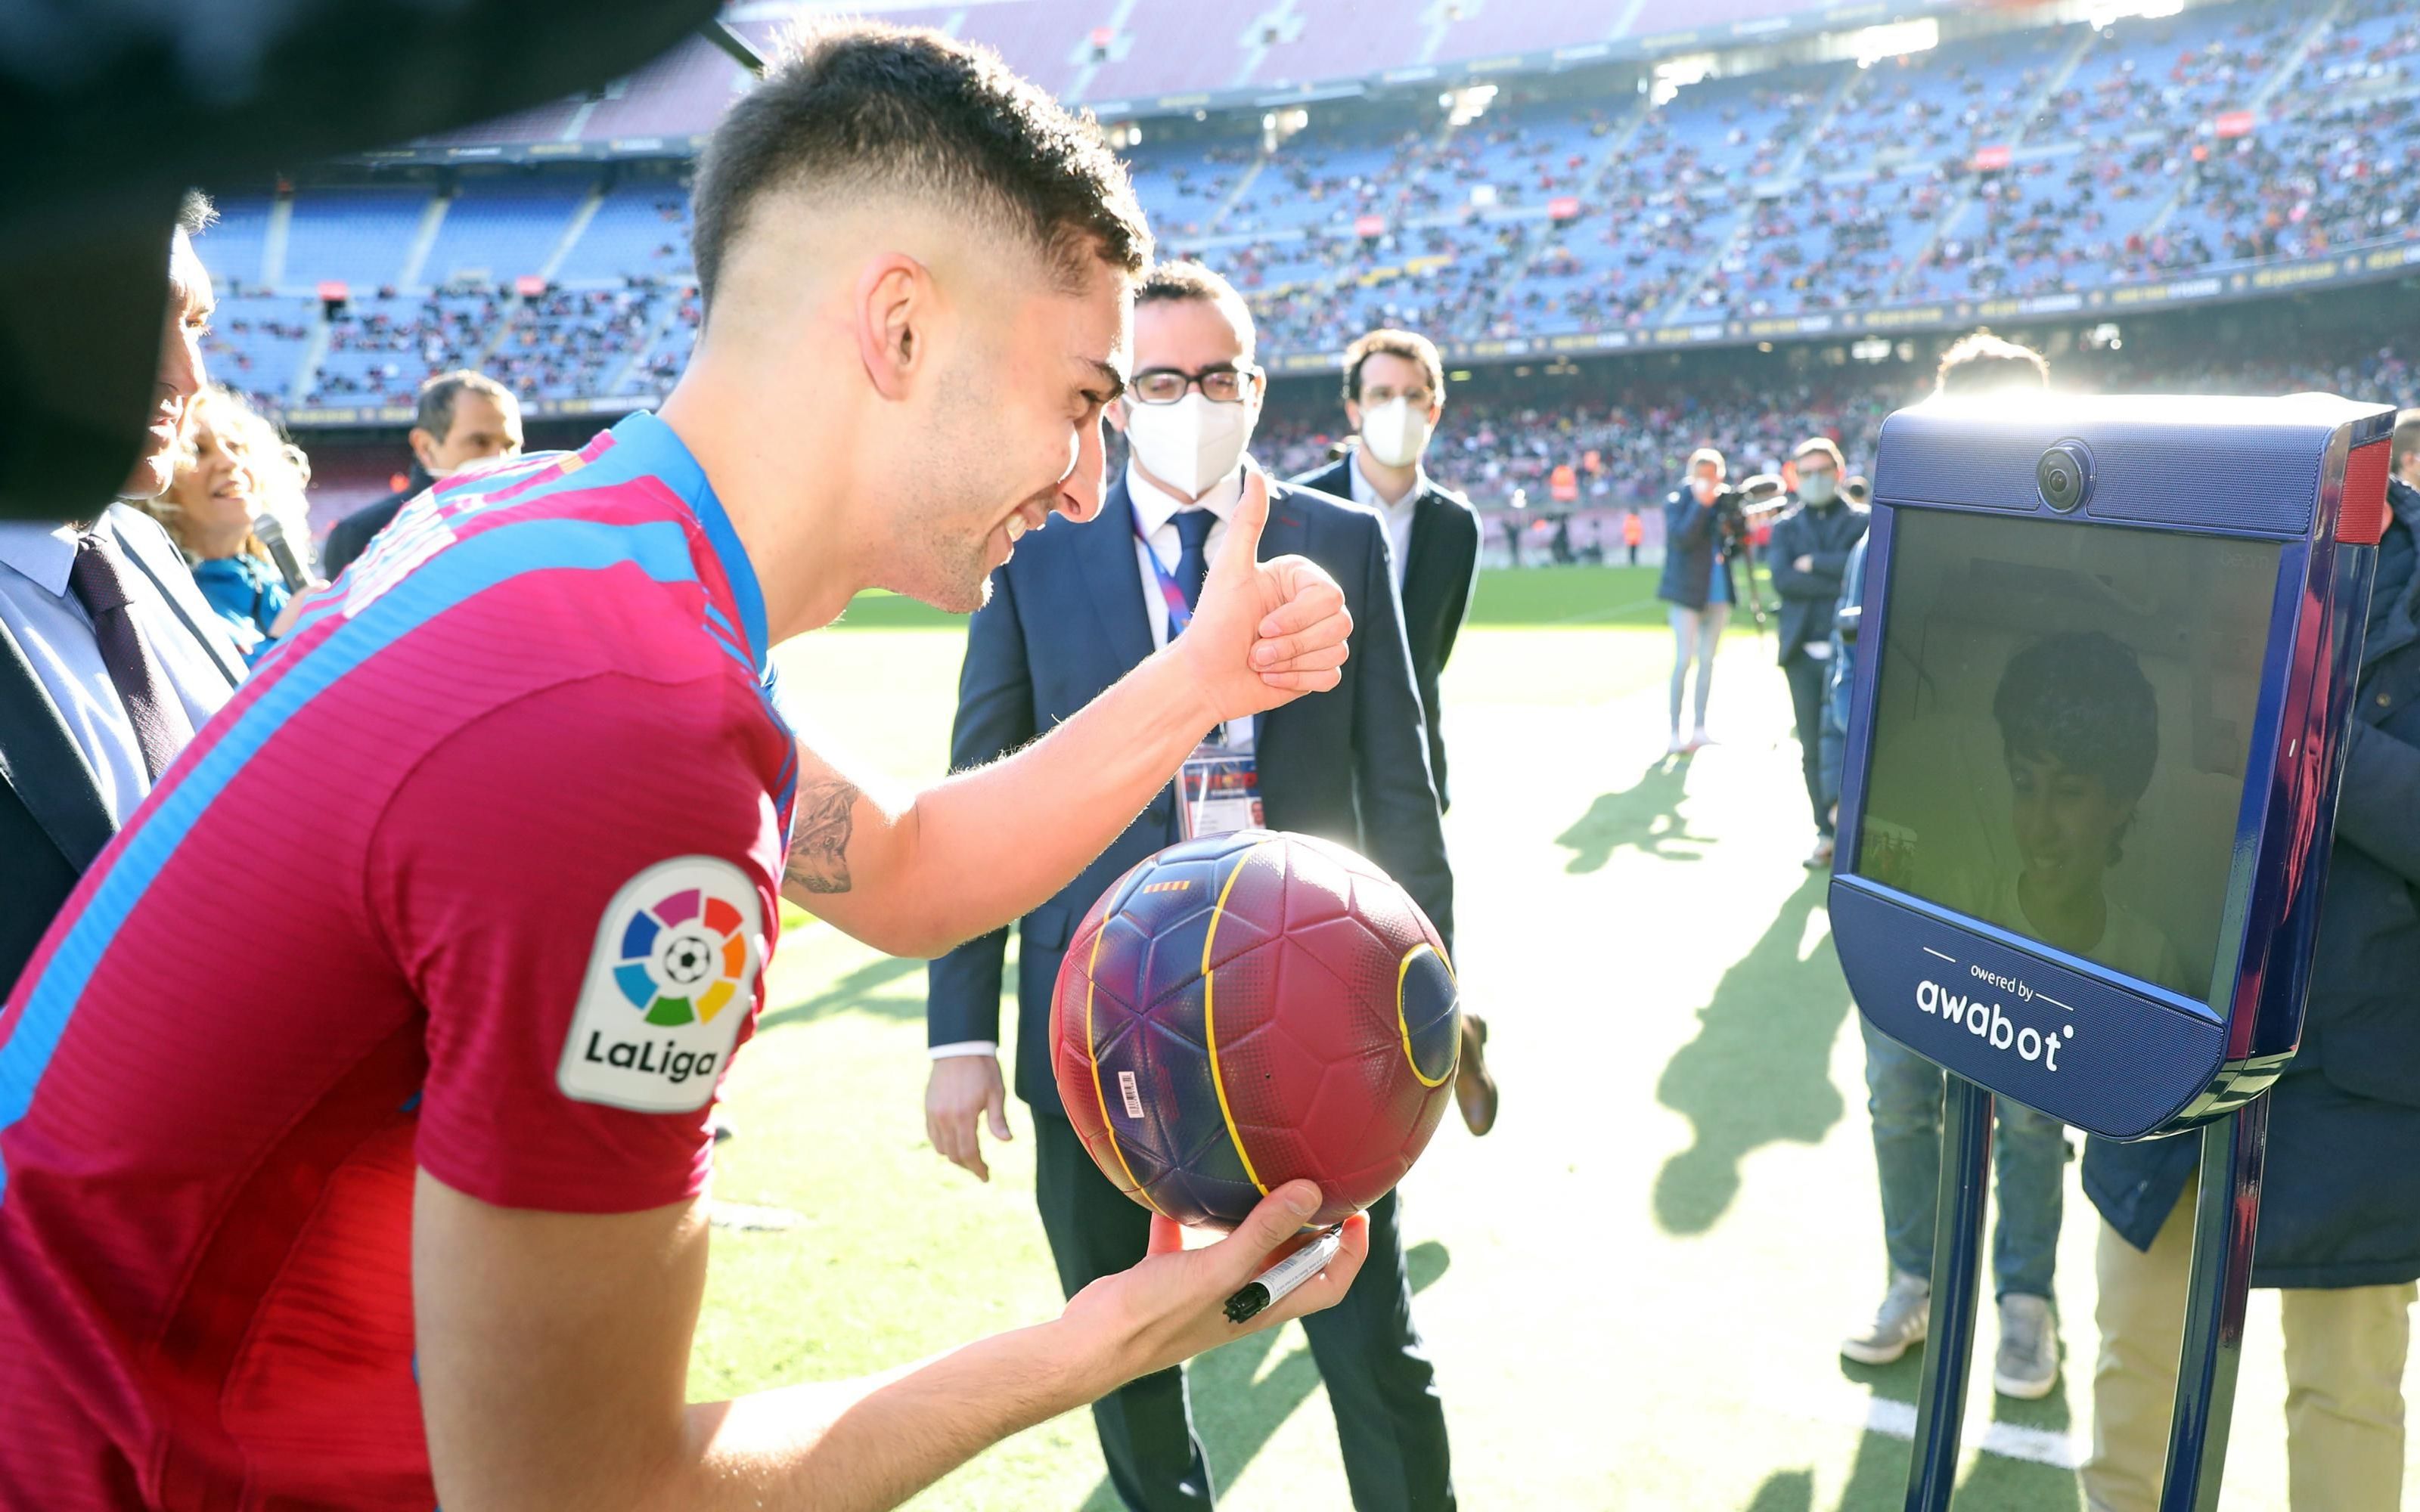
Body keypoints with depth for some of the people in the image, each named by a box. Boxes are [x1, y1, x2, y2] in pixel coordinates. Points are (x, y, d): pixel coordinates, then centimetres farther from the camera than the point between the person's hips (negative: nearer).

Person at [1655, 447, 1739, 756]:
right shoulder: (1676, 500, -5)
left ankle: (1699, 729, 15)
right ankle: (1675, 734, -7)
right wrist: (1701, 504, -23)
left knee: (1707, 659, 9)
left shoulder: (1725, 499, 8)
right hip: (1687, 590, -5)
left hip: (1719, 589, 5)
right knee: (1684, 659, -9)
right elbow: (1680, 538, -20)